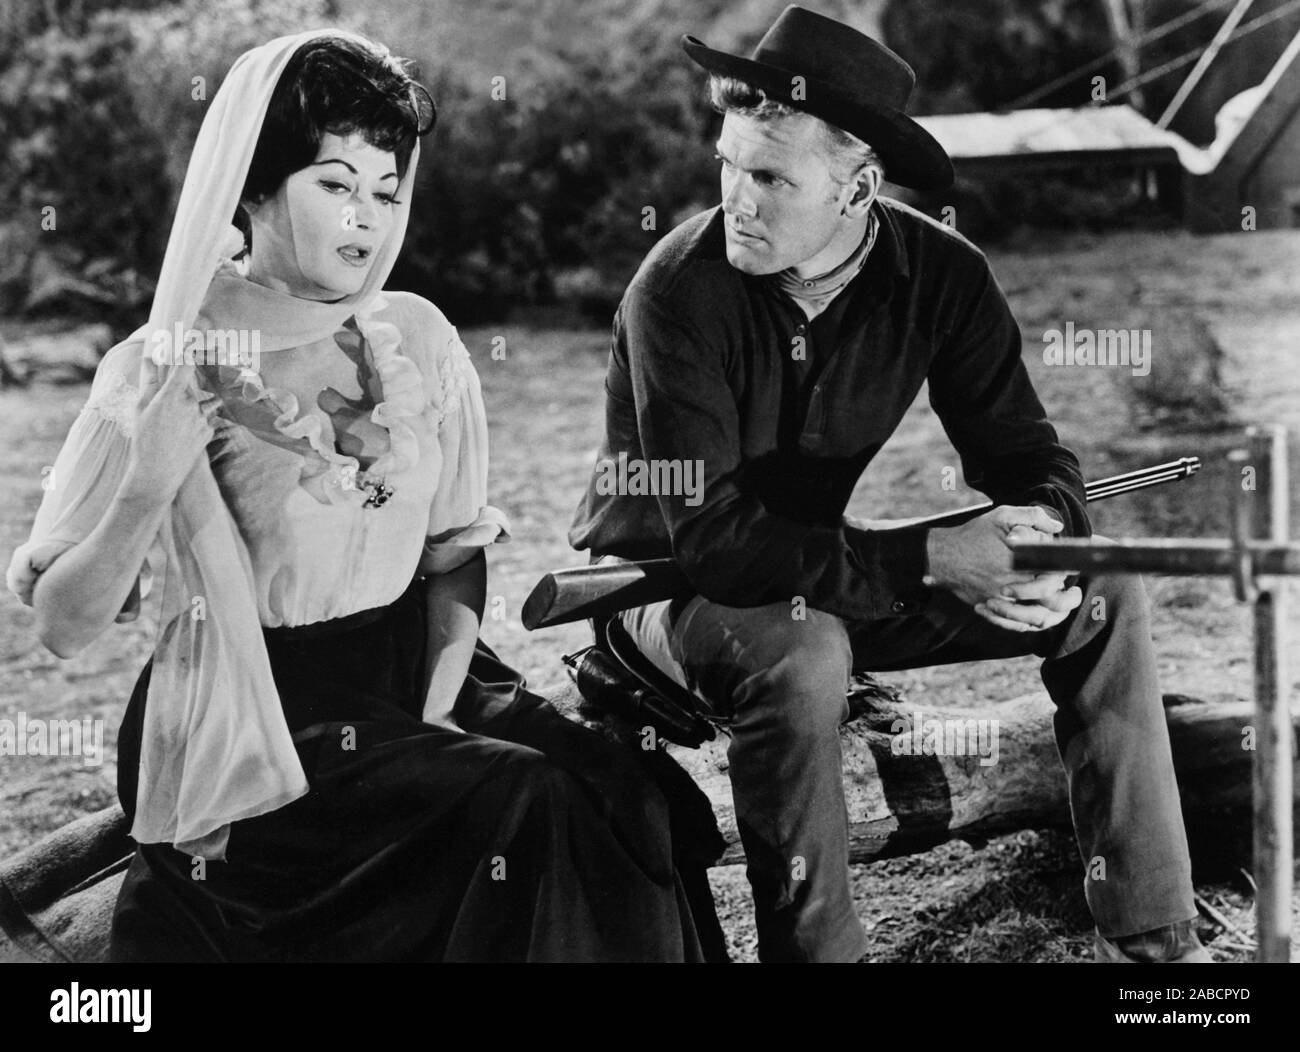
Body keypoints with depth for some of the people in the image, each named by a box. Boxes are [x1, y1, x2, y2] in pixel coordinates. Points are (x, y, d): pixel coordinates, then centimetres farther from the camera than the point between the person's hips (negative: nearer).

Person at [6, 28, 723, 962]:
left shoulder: (416, 338, 7)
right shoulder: (163, 371, -6)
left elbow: (456, 550, 12)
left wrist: (437, 709, -4)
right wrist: (151, 486, -21)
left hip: (415, 676, 5)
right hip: (252, 721, -5)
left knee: (633, 796, -20)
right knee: (532, 810, -26)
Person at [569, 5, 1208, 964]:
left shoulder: (941, 275, -12)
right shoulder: (680, 291, -26)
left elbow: (1022, 450, -5)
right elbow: (709, 534, -31)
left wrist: (1044, 534, -31)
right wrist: (928, 559, -38)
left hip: (830, 575, 5)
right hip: (665, 586, -5)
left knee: (1104, 601, -8)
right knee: (803, 651, -38)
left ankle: (1154, 938, -3)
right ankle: (816, 951, -20)